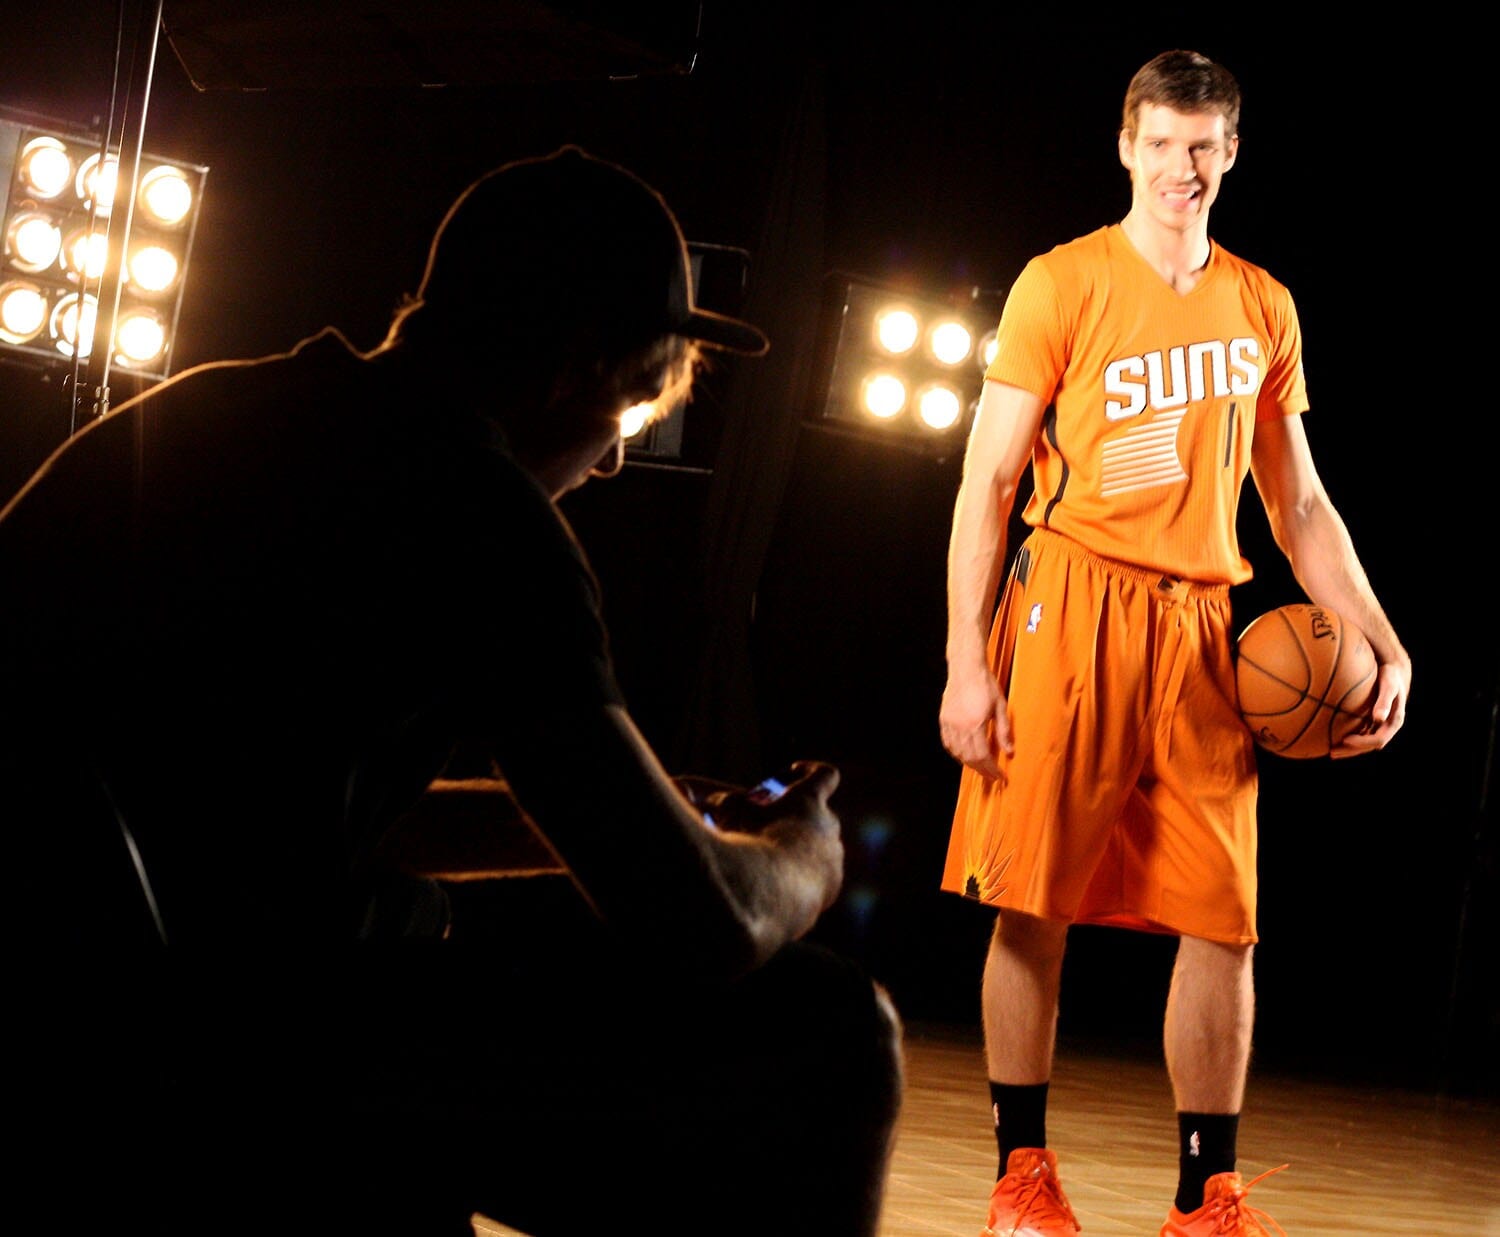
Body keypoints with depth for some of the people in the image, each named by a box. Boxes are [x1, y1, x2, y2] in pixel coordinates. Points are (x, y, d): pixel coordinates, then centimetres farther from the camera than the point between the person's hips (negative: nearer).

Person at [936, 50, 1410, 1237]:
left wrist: (1381, 646, 7)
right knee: (1035, 903, -3)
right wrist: (966, 664, -10)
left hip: (1199, 625, 4)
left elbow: (1298, 503, 18)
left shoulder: (1262, 306, 13)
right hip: (1071, 604, -4)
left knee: (1224, 918, 0)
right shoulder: (1063, 285, -1)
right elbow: (987, 481, -2)